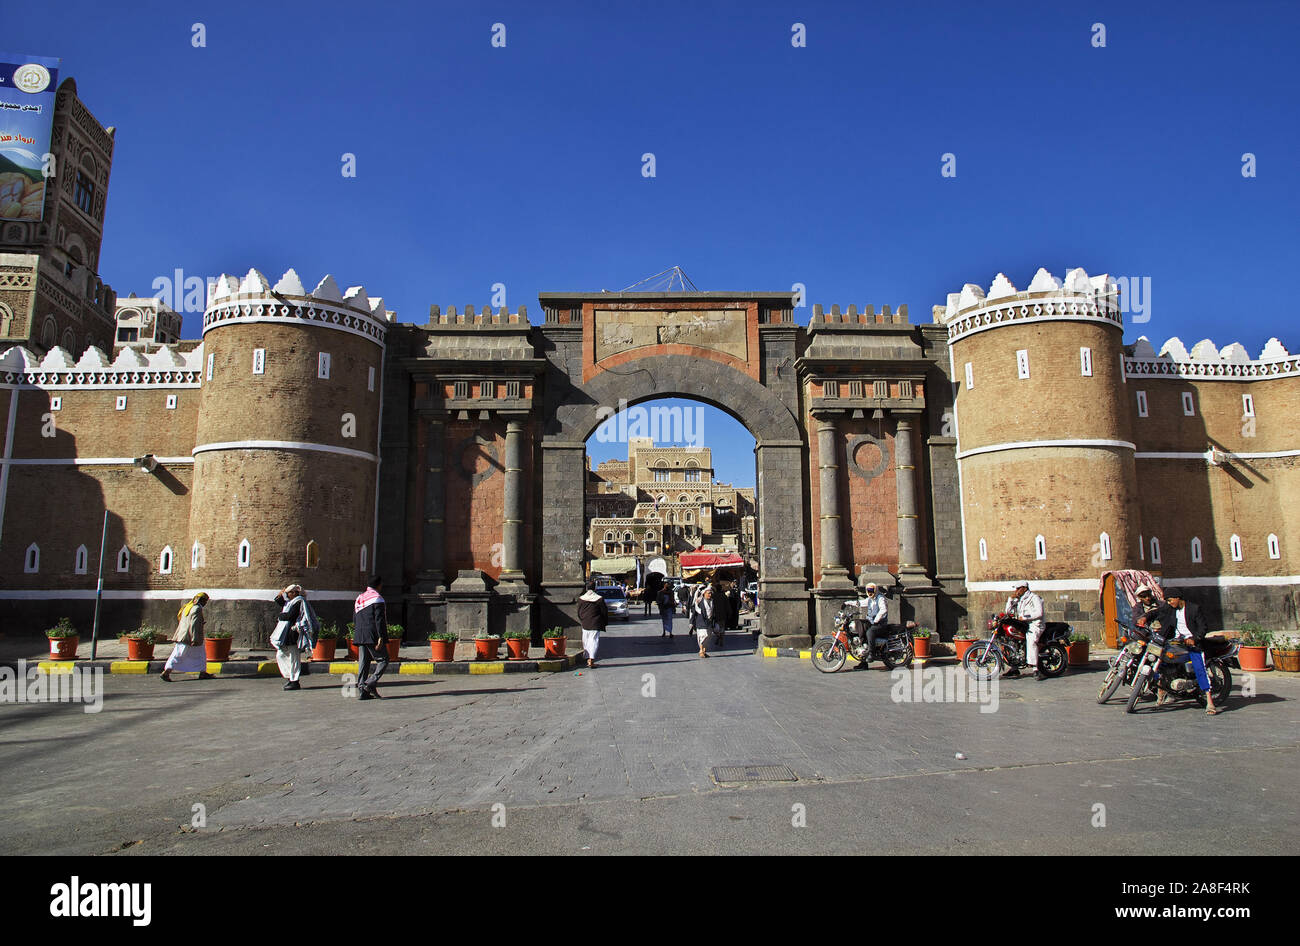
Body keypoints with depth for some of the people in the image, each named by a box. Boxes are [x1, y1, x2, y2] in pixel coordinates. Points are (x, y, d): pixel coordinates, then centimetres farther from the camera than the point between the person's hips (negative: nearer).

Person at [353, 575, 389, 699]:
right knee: (383, 660, 0)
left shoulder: (359, 598, 17)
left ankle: (362, 691, 6)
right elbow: (379, 620, -15)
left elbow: (354, 619, 19)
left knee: (363, 663, 8)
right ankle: (370, 684, -13)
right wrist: (381, 637, -16)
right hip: (373, 636, -8)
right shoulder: (377, 598, -8)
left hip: (360, 637, 8)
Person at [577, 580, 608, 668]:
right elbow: (604, 612, -3)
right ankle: (591, 659, -13)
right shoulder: (599, 599, -9)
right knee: (594, 641, -3)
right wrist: (605, 622, 10)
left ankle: (588, 658, 17)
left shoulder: (580, 599, 0)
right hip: (595, 624, -3)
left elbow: (578, 612, 9)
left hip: (584, 624, 3)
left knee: (586, 641, 14)